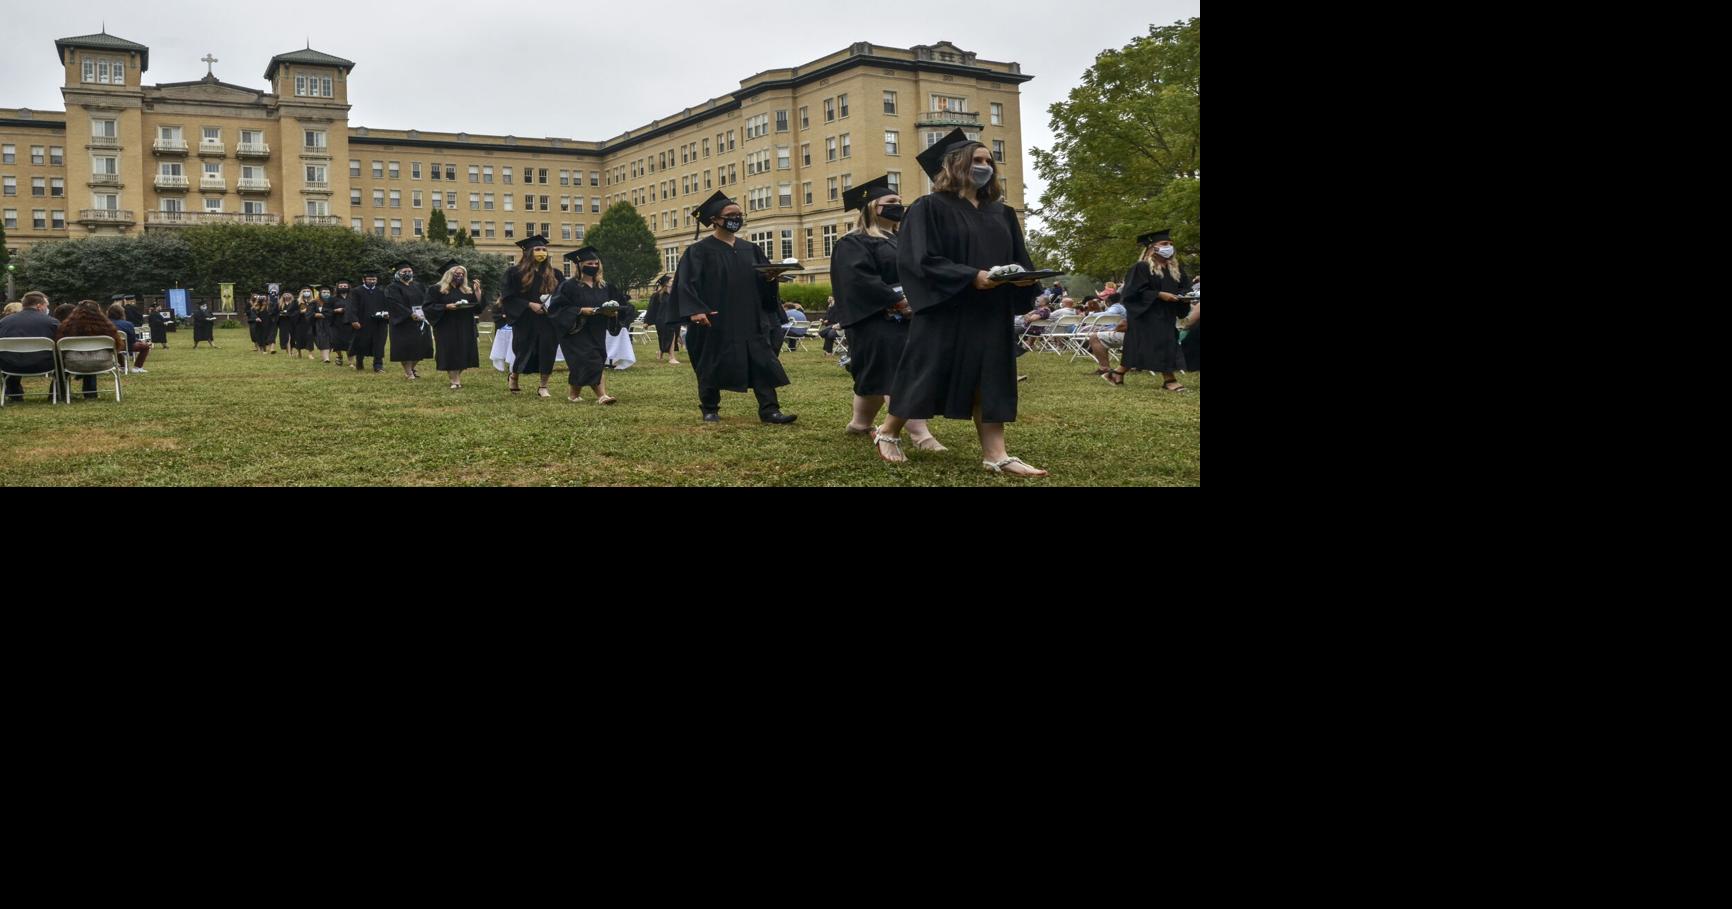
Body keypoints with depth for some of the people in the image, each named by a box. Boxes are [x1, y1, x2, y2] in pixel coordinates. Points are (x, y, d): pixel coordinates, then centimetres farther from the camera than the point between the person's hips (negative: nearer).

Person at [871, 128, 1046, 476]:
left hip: (991, 314, 6)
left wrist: (1023, 278, -10)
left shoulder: (1002, 213, 13)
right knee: (927, 375, 1)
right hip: (947, 311, -6)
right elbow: (921, 261, -15)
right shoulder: (929, 208, -6)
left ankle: (994, 454, 0)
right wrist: (972, 277, -23)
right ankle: (888, 432, 20)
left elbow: (1018, 260, 14)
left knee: (990, 378, 1)